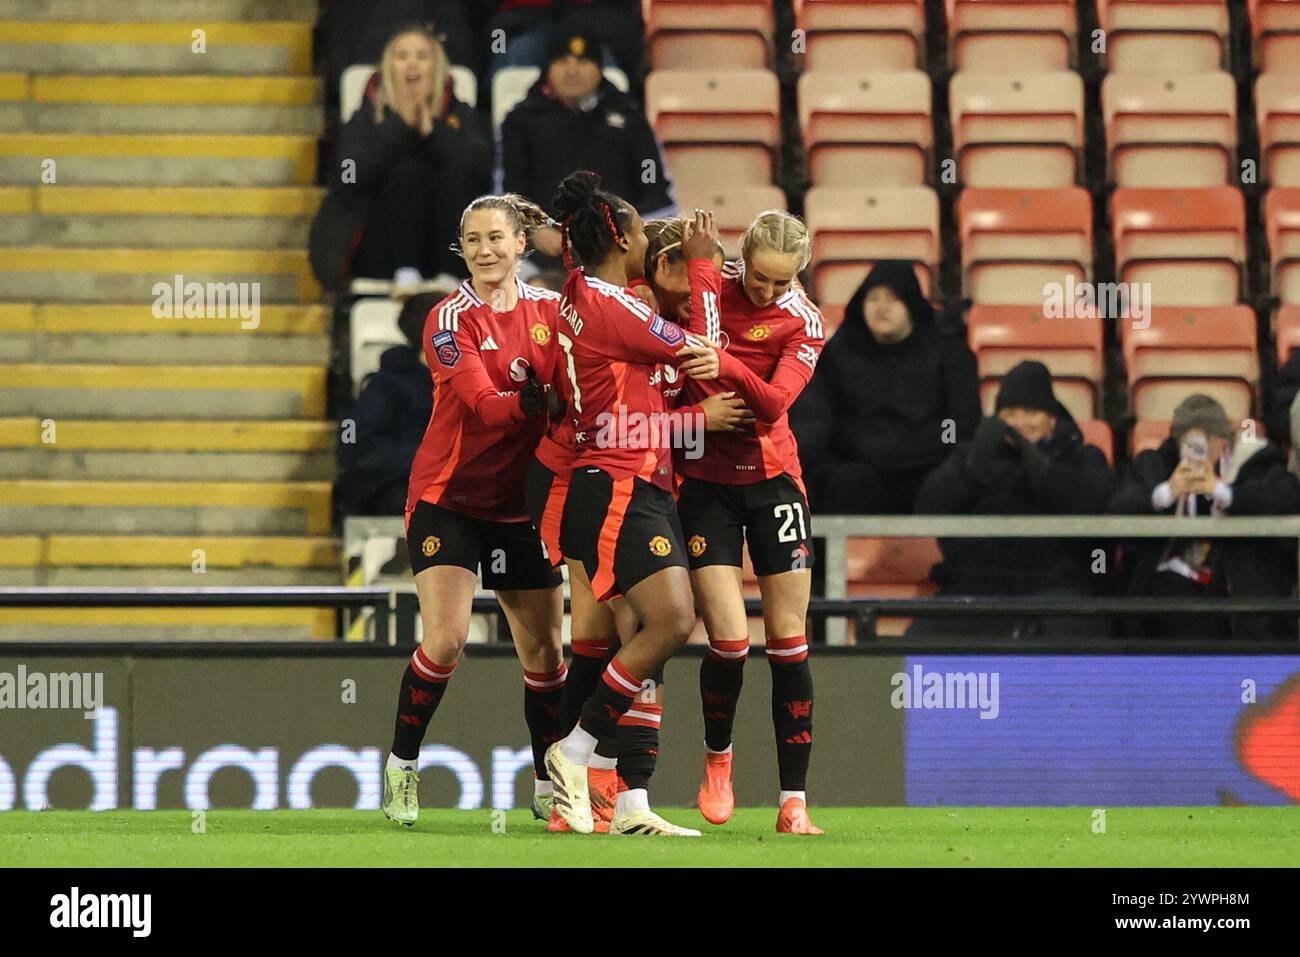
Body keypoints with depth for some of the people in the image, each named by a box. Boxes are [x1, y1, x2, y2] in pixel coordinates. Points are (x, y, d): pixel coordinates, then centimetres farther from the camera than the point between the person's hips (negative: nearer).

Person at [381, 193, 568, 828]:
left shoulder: (550, 311, 3)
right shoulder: (451, 320, -10)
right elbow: (485, 405, -21)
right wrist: (541, 399, -34)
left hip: (520, 501, 4)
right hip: (449, 496, -4)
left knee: (544, 652, 5)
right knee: (446, 640, -15)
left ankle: (549, 786, 19)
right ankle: (401, 765, 3)